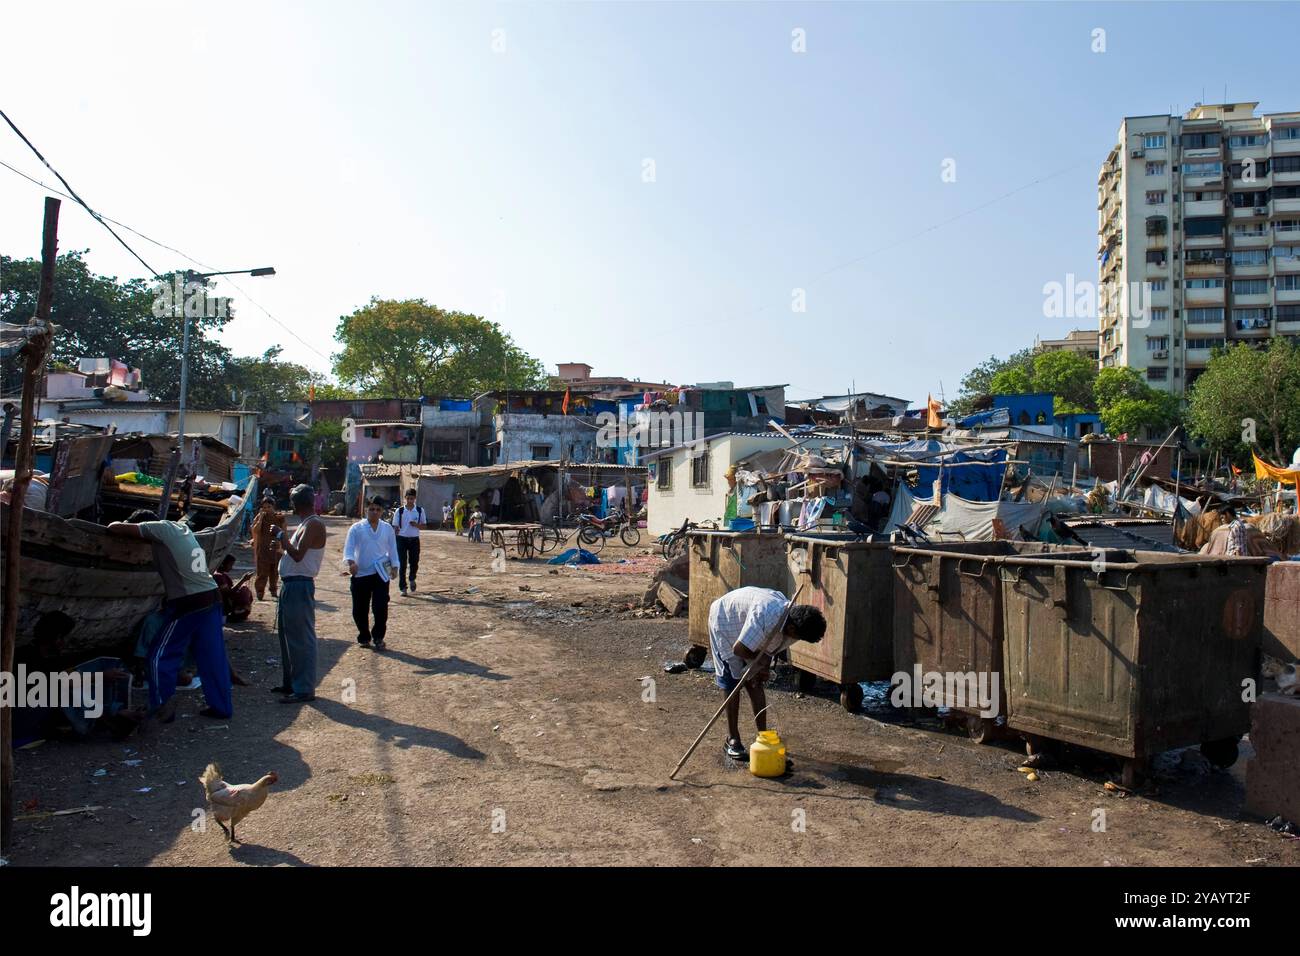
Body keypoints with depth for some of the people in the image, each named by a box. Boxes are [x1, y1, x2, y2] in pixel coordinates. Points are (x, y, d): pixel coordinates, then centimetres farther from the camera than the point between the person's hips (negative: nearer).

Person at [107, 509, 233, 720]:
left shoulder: (160, 528, -7)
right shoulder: (181, 527, 15)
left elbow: (114, 528, -8)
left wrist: (119, 525, 14)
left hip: (188, 604, -8)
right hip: (211, 598, 8)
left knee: (160, 656, 7)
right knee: (213, 657, 13)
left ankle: (160, 708, 8)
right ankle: (222, 707, 18)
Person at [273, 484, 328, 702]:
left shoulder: (314, 524, -15)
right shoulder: (304, 525, 17)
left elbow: (298, 554, -23)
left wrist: (282, 536, -13)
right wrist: (284, 537, 14)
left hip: (300, 587, -11)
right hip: (290, 584, 11)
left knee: (301, 638, -7)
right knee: (287, 633, 19)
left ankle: (305, 689, -3)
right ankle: (290, 682, 30)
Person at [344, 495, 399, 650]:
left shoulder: (387, 528, 6)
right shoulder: (356, 528, -1)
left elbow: (392, 548, 14)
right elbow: (349, 547, -8)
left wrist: (394, 566, 9)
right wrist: (351, 562, -25)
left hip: (380, 573, 0)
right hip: (360, 574, 0)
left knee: (381, 607, -7)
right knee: (359, 609, 7)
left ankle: (378, 637, 12)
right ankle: (364, 637, 27)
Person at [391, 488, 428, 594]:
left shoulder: (420, 510, 1)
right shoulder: (399, 511, -2)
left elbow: (424, 525, 6)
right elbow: (395, 527, 1)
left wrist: (416, 525, -15)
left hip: (414, 539, 1)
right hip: (402, 539, -1)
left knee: (414, 562, 4)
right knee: (402, 564, 0)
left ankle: (412, 579, 34)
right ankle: (402, 587, 7)